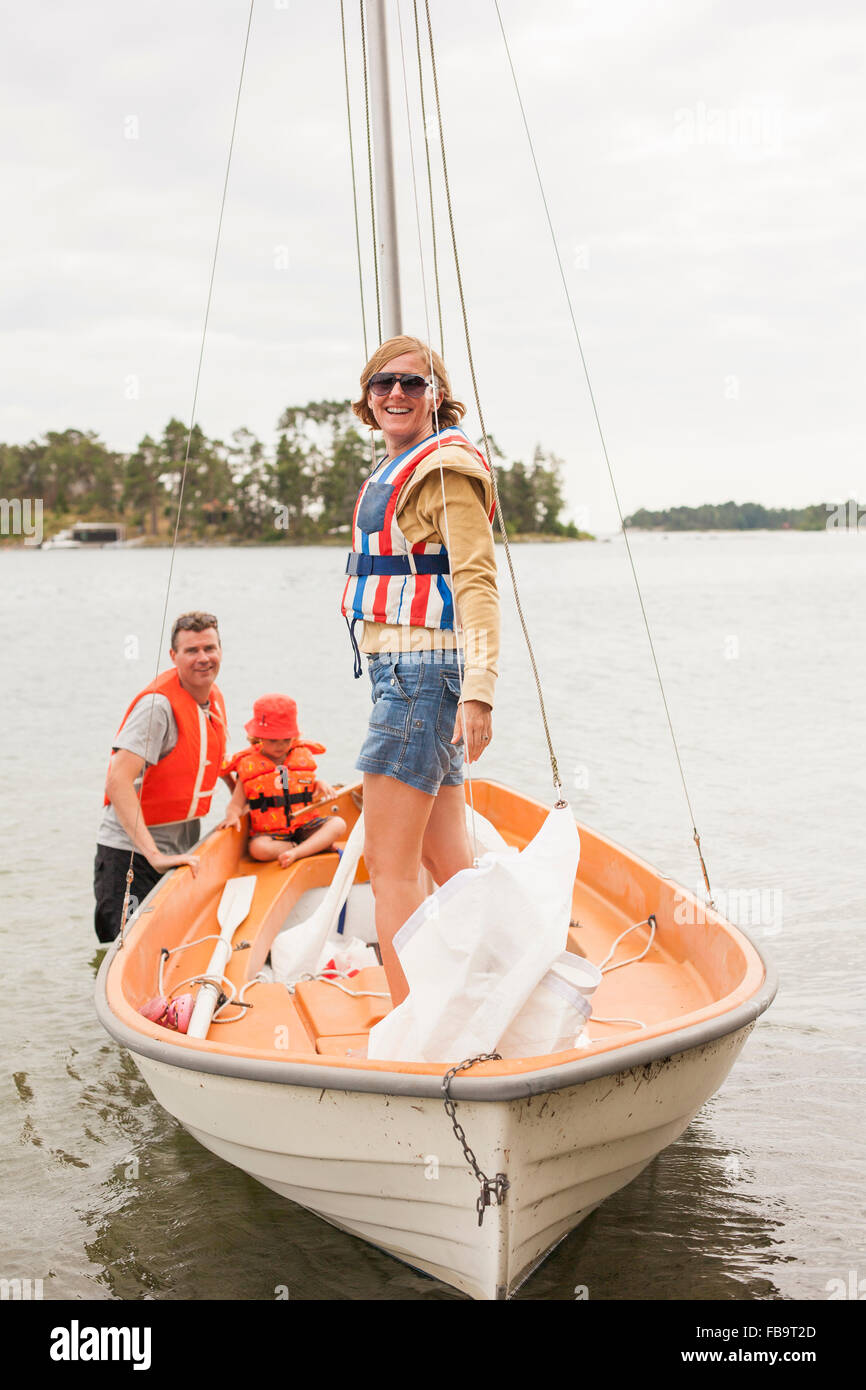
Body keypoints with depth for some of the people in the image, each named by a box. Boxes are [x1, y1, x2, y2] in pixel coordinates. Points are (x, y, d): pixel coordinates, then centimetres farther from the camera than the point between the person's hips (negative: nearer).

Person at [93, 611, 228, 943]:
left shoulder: (214, 698, 4)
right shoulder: (159, 703, -21)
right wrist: (154, 855, -35)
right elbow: (117, 781, -31)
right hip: (131, 853, -8)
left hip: (181, 852, 8)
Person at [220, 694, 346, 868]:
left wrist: (320, 785, -2)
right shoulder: (249, 766, 1)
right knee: (258, 848, -35)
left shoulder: (302, 756, 9)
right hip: (269, 832, -3)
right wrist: (232, 815, -23)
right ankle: (320, 846, -25)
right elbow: (236, 804, 0)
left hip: (305, 826, 3)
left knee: (338, 824, -22)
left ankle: (296, 853, -34)